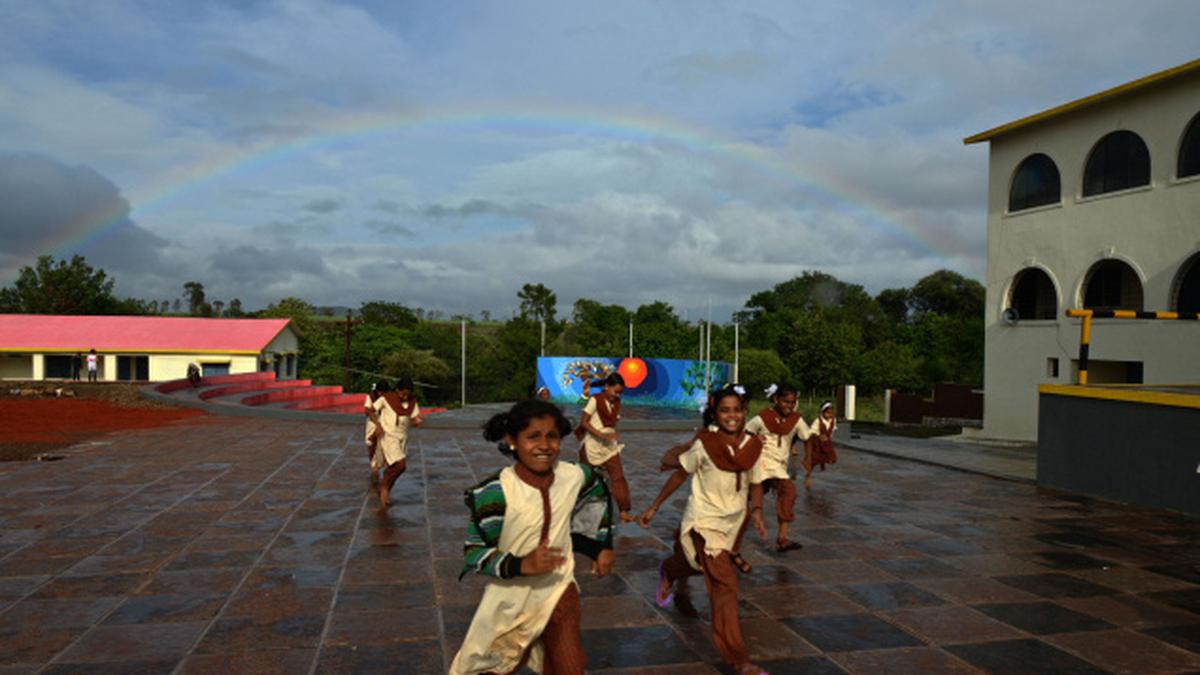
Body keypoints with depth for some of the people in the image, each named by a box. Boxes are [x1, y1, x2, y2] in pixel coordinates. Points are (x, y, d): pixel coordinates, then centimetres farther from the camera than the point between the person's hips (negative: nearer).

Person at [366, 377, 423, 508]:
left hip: (402, 438, 5)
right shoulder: (386, 398, -8)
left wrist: (417, 421, -27)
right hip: (387, 436, -5)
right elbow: (371, 410, -3)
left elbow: (414, 420, -3)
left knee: (393, 469, 10)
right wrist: (377, 423, -20)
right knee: (400, 464, -20)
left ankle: (385, 493, 32)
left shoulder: (412, 403, 2)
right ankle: (384, 486, 4)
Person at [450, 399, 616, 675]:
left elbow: (598, 491, 9)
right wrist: (521, 564, -35)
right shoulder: (495, 493, -26)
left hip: (559, 592, 2)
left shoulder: (574, 476, -15)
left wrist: (604, 546, 9)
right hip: (510, 600, -2)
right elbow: (472, 552, -21)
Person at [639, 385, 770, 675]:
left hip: (731, 523, 5)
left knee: (693, 564, 27)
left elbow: (756, 483, 2)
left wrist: (757, 511, -17)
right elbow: (679, 475, -5)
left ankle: (666, 572, 62)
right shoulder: (703, 444, -18)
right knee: (725, 585, -14)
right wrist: (654, 507, 0)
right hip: (703, 521, -5)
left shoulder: (754, 445, -9)